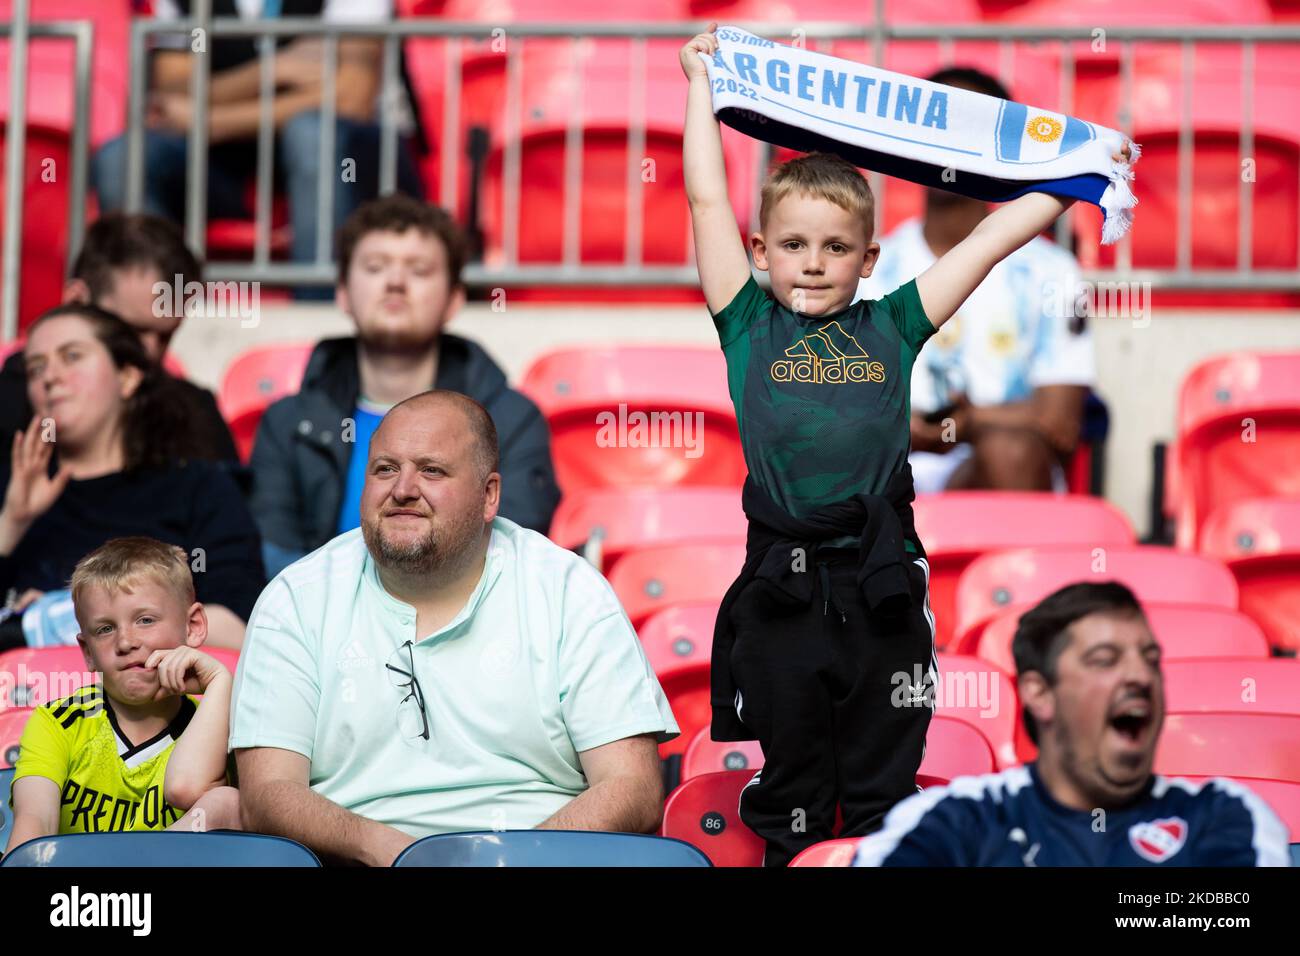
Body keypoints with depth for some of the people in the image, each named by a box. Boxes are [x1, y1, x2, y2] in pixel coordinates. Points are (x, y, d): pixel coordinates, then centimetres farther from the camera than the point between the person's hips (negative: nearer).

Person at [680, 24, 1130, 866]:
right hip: (781, 595, -1)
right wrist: (703, 86, 14)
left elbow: (994, 237, 14)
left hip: (882, 590, 1)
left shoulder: (891, 329, 10)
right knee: (790, 796, 8)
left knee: (884, 791, 8)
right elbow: (708, 202, 8)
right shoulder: (751, 329, 7)